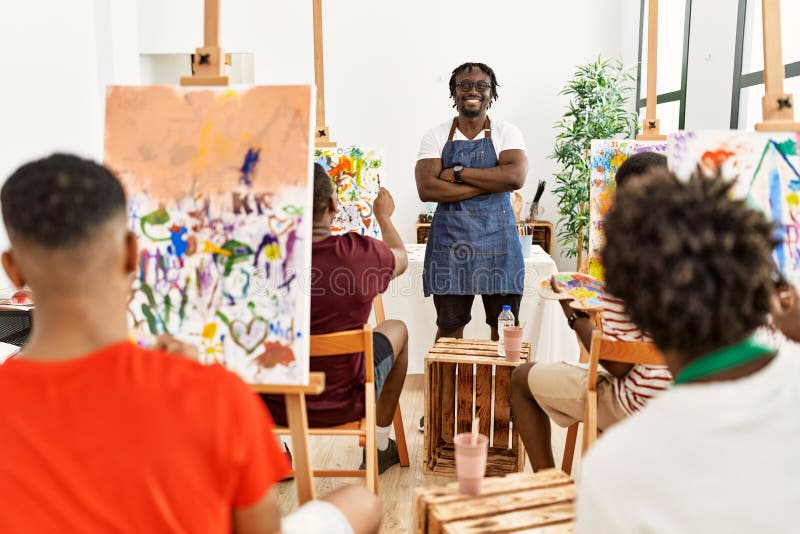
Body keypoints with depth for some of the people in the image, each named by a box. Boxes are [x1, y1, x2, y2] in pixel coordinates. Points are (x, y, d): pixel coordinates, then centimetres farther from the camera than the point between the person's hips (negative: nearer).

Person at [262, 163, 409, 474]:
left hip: (273, 404, 2)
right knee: (396, 329, 25)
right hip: (343, 403, -1)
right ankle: (380, 447, 36)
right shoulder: (361, 254, -21)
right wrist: (383, 215, 26)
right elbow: (401, 258, 5)